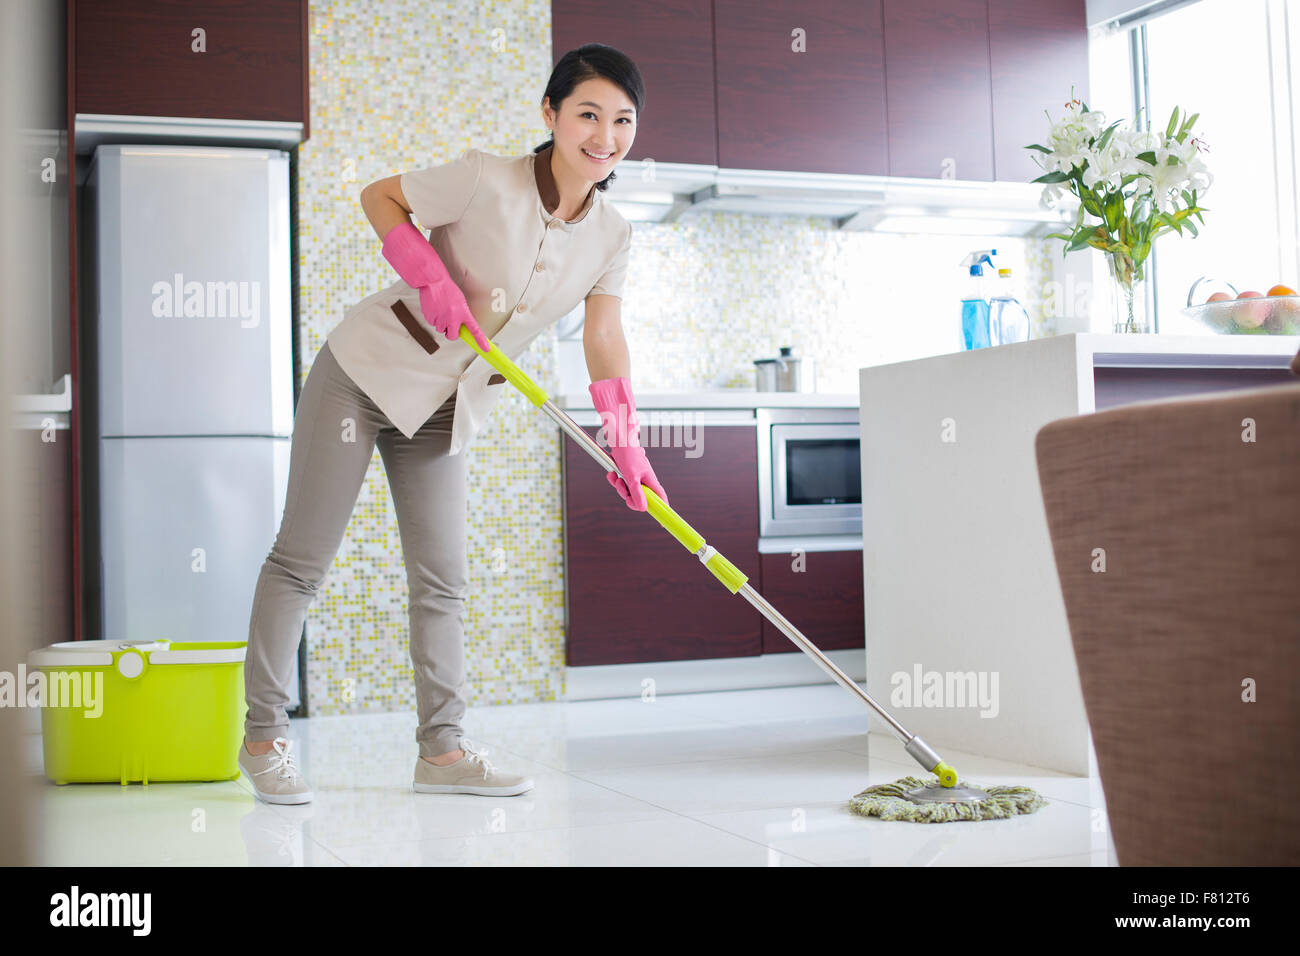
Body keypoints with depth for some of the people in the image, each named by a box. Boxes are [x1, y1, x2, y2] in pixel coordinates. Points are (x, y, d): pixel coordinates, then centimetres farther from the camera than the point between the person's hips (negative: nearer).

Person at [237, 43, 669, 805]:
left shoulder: (612, 236, -1)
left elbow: (606, 339, -9)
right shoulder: (487, 180, -18)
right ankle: (264, 733, 12)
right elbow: (379, 197, -7)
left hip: (447, 410, 6)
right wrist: (429, 274, -23)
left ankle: (442, 749, 13)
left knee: (443, 577, 6)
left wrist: (625, 443, -21)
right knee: (303, 560, -1)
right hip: (366, 371, -5)